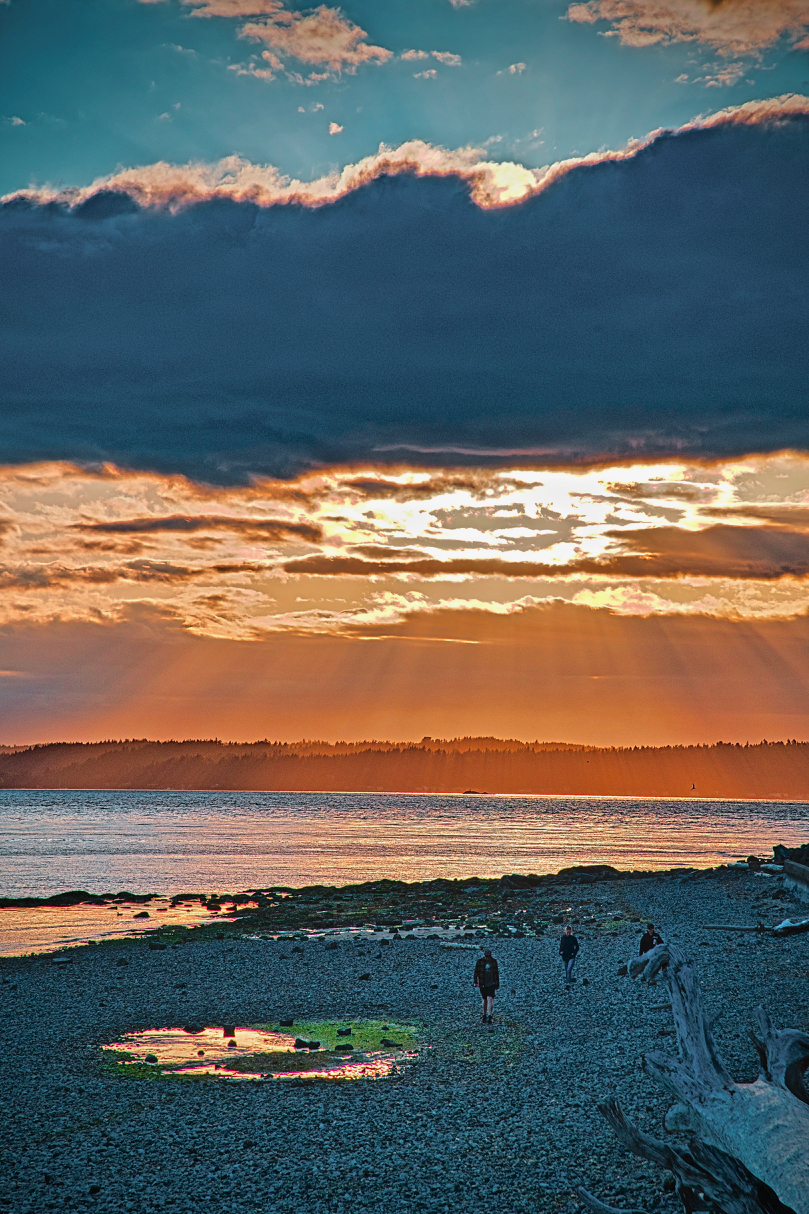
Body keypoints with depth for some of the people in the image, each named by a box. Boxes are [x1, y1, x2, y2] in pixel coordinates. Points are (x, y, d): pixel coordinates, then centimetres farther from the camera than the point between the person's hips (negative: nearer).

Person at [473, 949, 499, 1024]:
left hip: (491, 984, 0)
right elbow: (476, 972, 0)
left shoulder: (494, 962, 3)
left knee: (490, 999, -14)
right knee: (485, 1000, 11)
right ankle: (484, 1016, 25)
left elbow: (496, 973, 11)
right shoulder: (480, 961, -2)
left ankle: (489, 1017, -18)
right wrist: (475, 982, -6)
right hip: (482, 984, 0)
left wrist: (497, 984, 13)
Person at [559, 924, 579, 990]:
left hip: (571, 956, -4)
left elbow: (577, 947, 0)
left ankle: (568, 984, -15)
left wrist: (574, 953, -12)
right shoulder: (563, 938, 0)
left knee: (569, 969, -14)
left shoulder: (573, 938, -8)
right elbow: (561, 946, 11)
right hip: (565, 956, 4)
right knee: (566, 970, 16)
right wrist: (560, 952, -5)